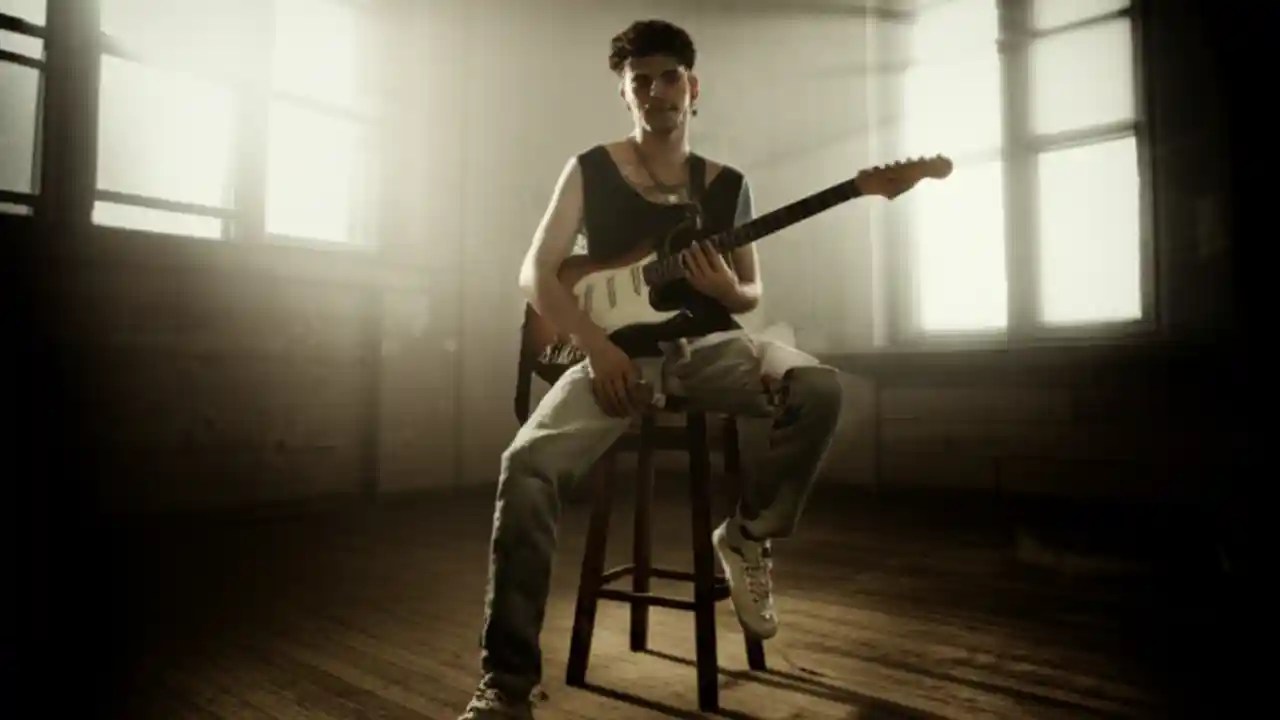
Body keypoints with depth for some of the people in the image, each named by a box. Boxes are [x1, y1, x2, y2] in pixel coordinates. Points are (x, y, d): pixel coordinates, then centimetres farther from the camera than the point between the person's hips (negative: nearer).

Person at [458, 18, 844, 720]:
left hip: (704, 344, 2)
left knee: (819, 389, -27)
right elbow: (535, 273, 0)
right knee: (528, 464, -28)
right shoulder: (590, 170, 6)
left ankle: (747, 535, -1)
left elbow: (753, 294, 17)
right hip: (615, 348, -2)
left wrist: (726, 291, -9)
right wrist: (596, 345, -15)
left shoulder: (728, 185, 13)